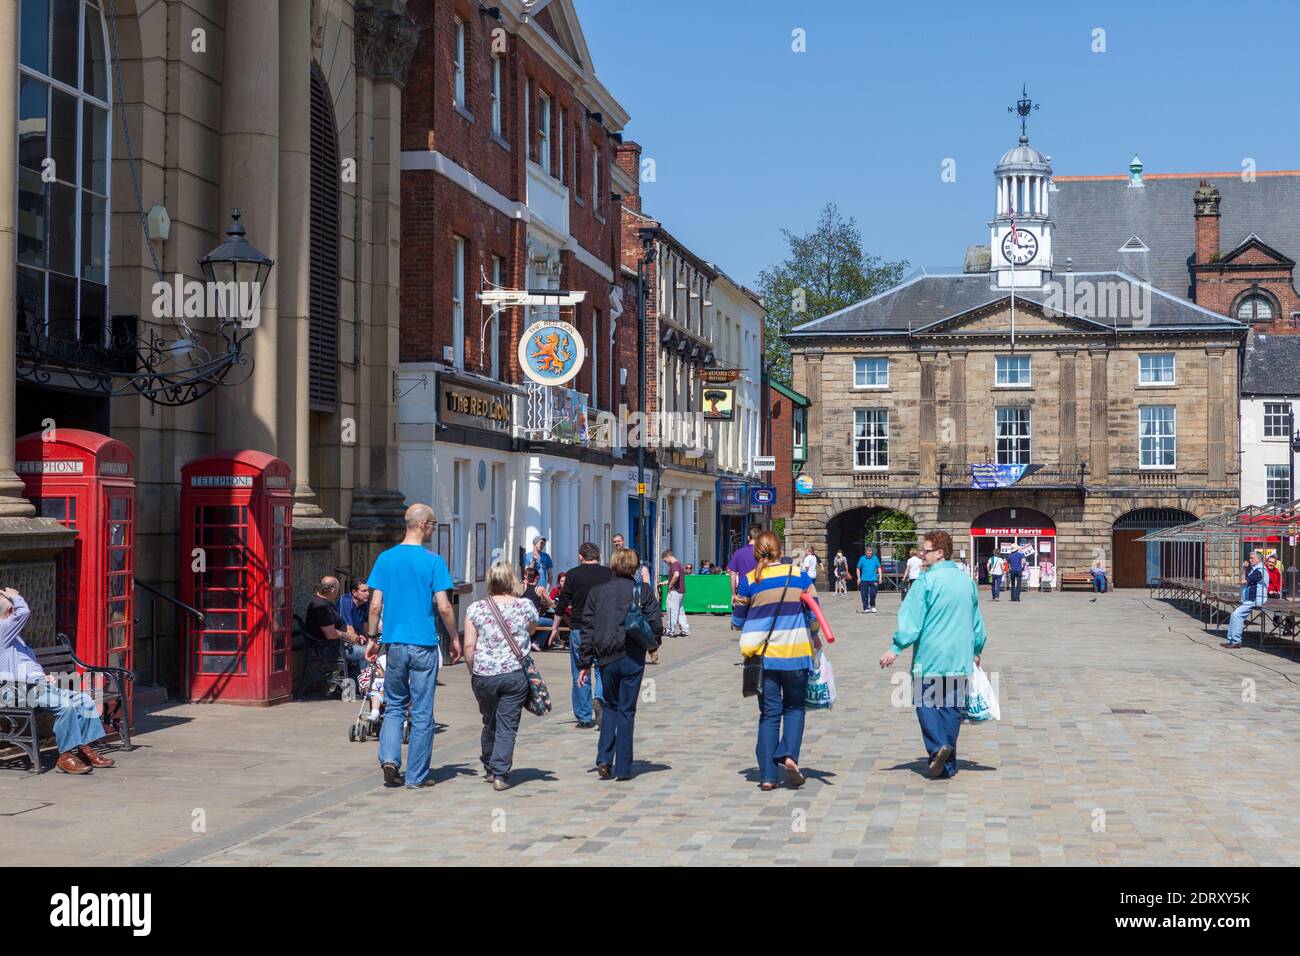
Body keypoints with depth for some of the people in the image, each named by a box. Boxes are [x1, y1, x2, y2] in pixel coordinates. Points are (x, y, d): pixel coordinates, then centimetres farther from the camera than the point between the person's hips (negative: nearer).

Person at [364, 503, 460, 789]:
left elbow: (375, 605, 3)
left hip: (394, 644, 3)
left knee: (394, 705, 17)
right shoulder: (433, 561, -7)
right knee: (422, 713, 5)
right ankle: (417, 775, 10)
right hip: (424, 646, -3)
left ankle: (389, 758, -2)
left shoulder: (385, 558, 3)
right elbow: (444, 607, -9)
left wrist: (372, 638, 13)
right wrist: (455, 639, 4)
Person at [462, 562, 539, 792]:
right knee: (507, 725, 2)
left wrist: (473, 671, 8)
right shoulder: (526, 607, -1)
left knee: (490, 722, 18)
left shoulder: (475, 609, -2)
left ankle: (489, 769, 30)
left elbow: (469, 645, -3)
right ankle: (500, 774, -4)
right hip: (515, 673, -1)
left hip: (483, 675, 2)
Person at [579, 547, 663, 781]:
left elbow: (589, 630, 3)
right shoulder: (642, 590, -3)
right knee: (627, 710, 7)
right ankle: (623, 768, 7)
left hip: (606, 658, 2)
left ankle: (604, 759, 4)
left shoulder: (596, 592, 4)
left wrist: (585, 663, 6)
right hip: (633, 658, -2)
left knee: (611, 706, 19)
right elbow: (656, 626, -7)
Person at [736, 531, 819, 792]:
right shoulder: (799, 575, -2)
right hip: (795, 653, 0)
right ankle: (789, 755, -6)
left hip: (763, 656, 0)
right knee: (794, 707, 17)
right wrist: (810, 635, 18)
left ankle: (768, 775, 3)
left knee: (769, 713, 8)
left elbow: (740, 619, 5)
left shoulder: (749, 581, -2)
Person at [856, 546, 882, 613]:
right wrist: (859, 578, 3)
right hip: (864, 580, 0)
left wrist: (880, 577, 2)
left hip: (873, 579, 0)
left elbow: (879, 568, 7)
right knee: (864, 595, 1)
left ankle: (872, 606, 20)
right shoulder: (862, 559, 2)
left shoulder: (875, 558, 2)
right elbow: (858, 568, 8)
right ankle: (866, 608, 9)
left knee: (873, 594, -3)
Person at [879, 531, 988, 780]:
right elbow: (977, 621, 18)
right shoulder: (967, 581, 9)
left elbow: (911, 620, -14)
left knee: (926, 703, 6)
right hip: (960, 658, 5)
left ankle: (938, 746, -15)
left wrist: (895, 649, -9)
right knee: (951, 707, 9)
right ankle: (948, 764, 11)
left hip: (930, 656, -5)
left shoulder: (927, 581, -11)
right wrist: (976, 651, 29)